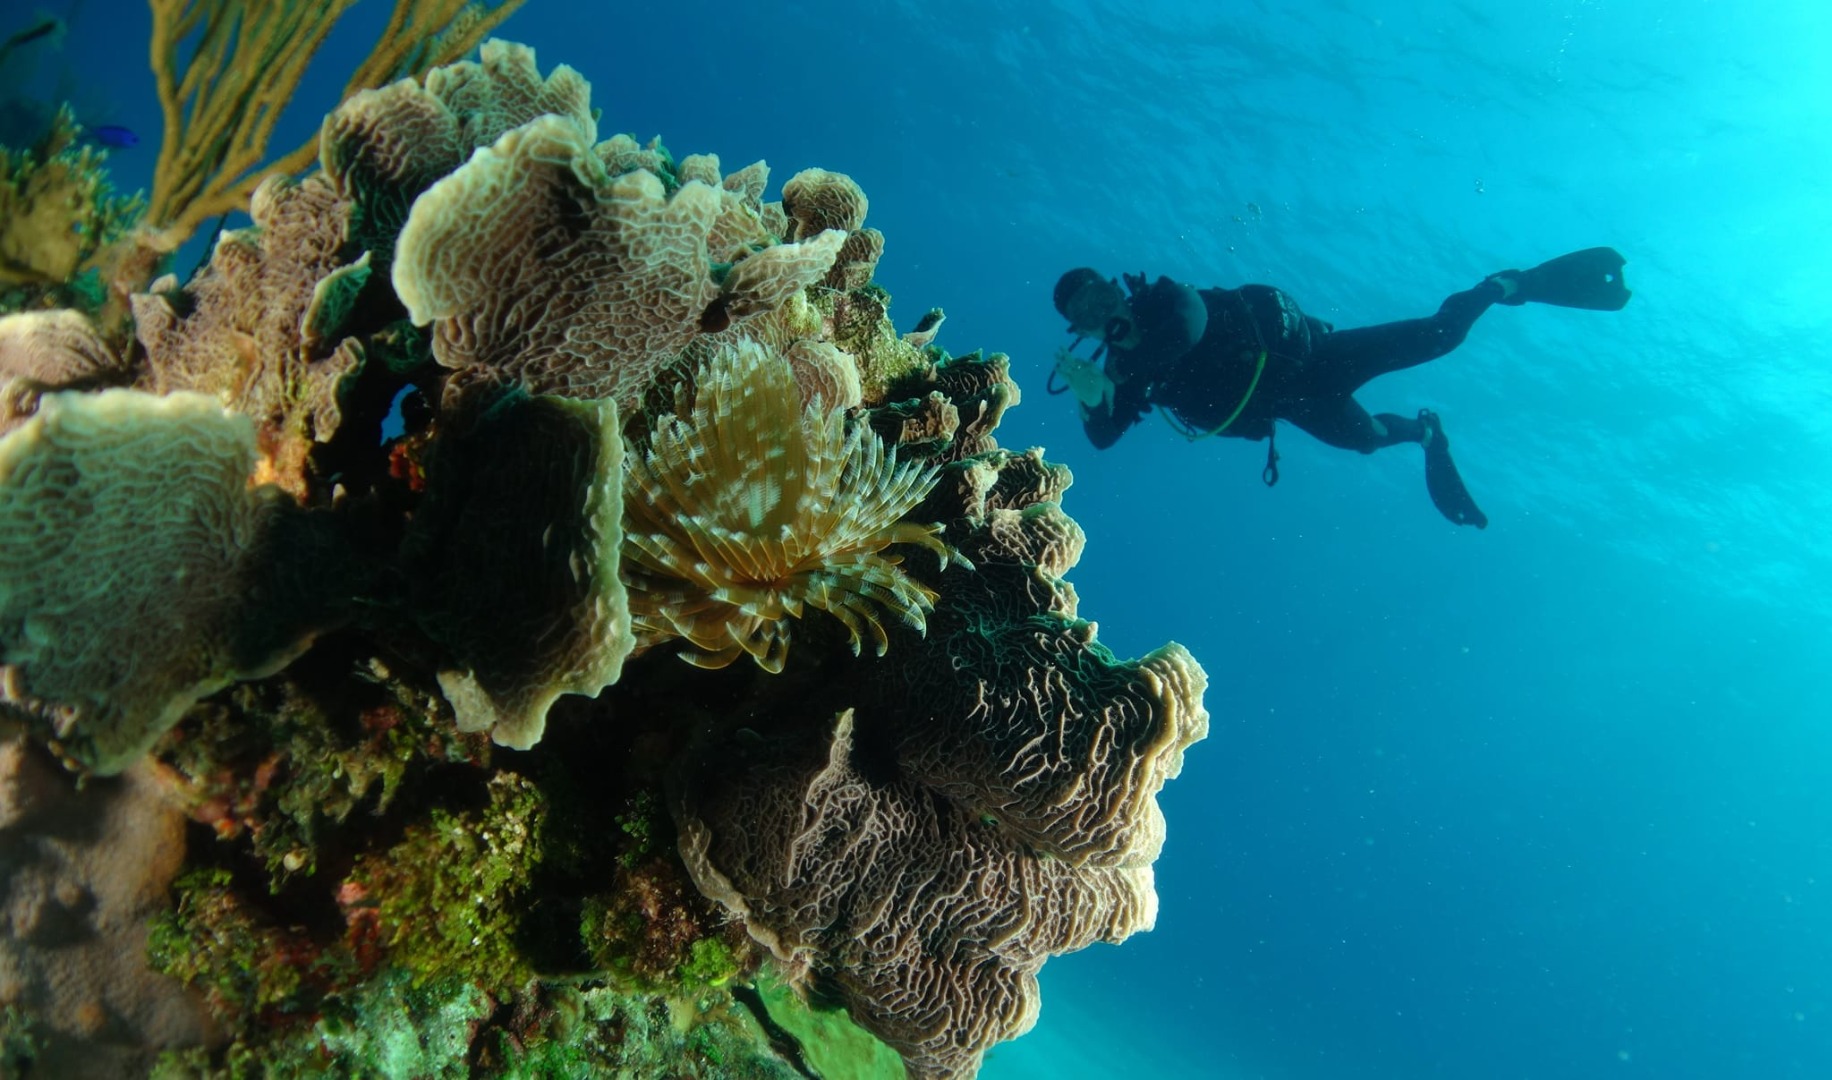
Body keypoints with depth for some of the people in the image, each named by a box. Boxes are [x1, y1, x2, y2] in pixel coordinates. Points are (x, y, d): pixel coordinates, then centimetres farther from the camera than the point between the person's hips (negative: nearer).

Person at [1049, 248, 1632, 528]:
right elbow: (1103, 436, 0)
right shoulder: (1126, 368, 1)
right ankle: (1424, 430, 51)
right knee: (1365, 436, 19)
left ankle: (1511, 285, 16)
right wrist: (1091, 401, -23)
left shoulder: (1163, 299, -18)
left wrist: (1113, 382, -37)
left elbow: (1187, 328, -41)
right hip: (1284, 403, 6)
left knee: (1435, 335, -9)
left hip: (1293, 354, -6)